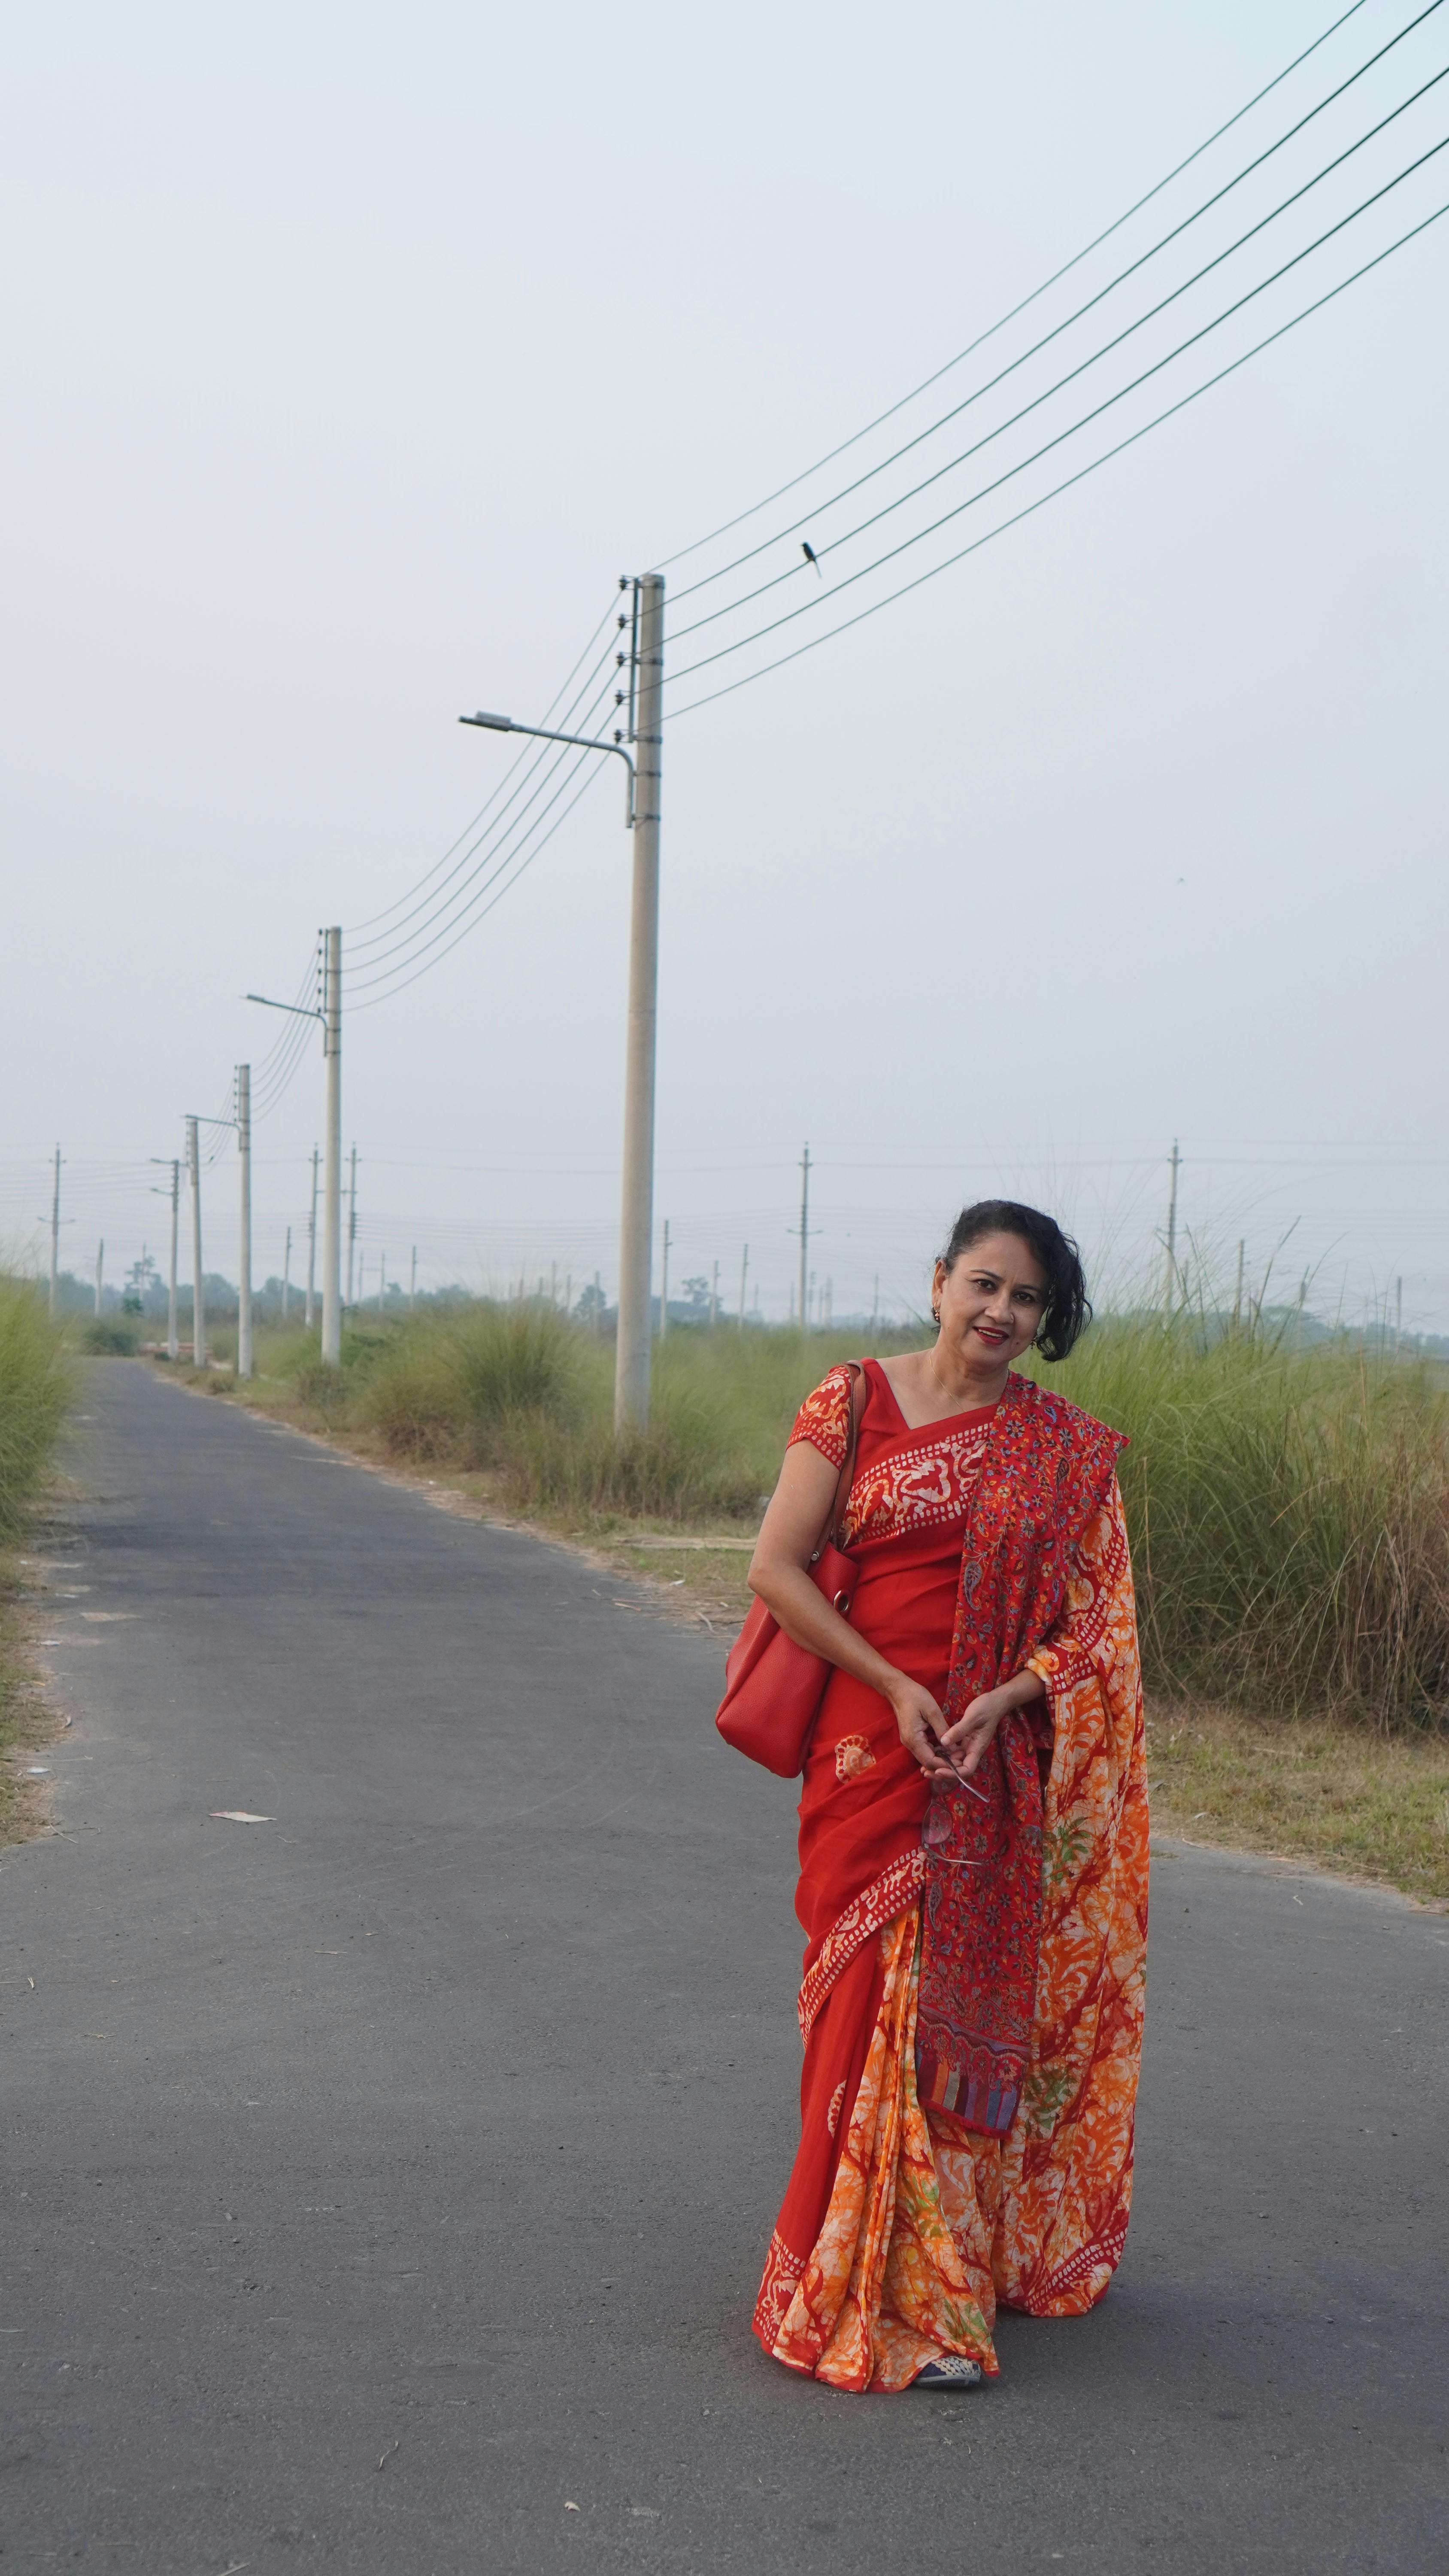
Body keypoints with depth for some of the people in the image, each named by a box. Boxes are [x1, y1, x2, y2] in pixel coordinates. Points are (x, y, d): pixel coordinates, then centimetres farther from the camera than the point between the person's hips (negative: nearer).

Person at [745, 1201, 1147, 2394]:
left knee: (974, 2001, 4)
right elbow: (776, 1567, -3)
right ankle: (878, 2291, 10)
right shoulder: (855, 1402, 0)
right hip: (874, 1747, -1)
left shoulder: (1071, 1453, 4)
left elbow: (1098, 1624, 3)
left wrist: (1000, 1702, -14)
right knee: (873, 2000, -1)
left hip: (1006, 1762, 1)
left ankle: (946, 2286, 18)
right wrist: (894, 1686, -11)